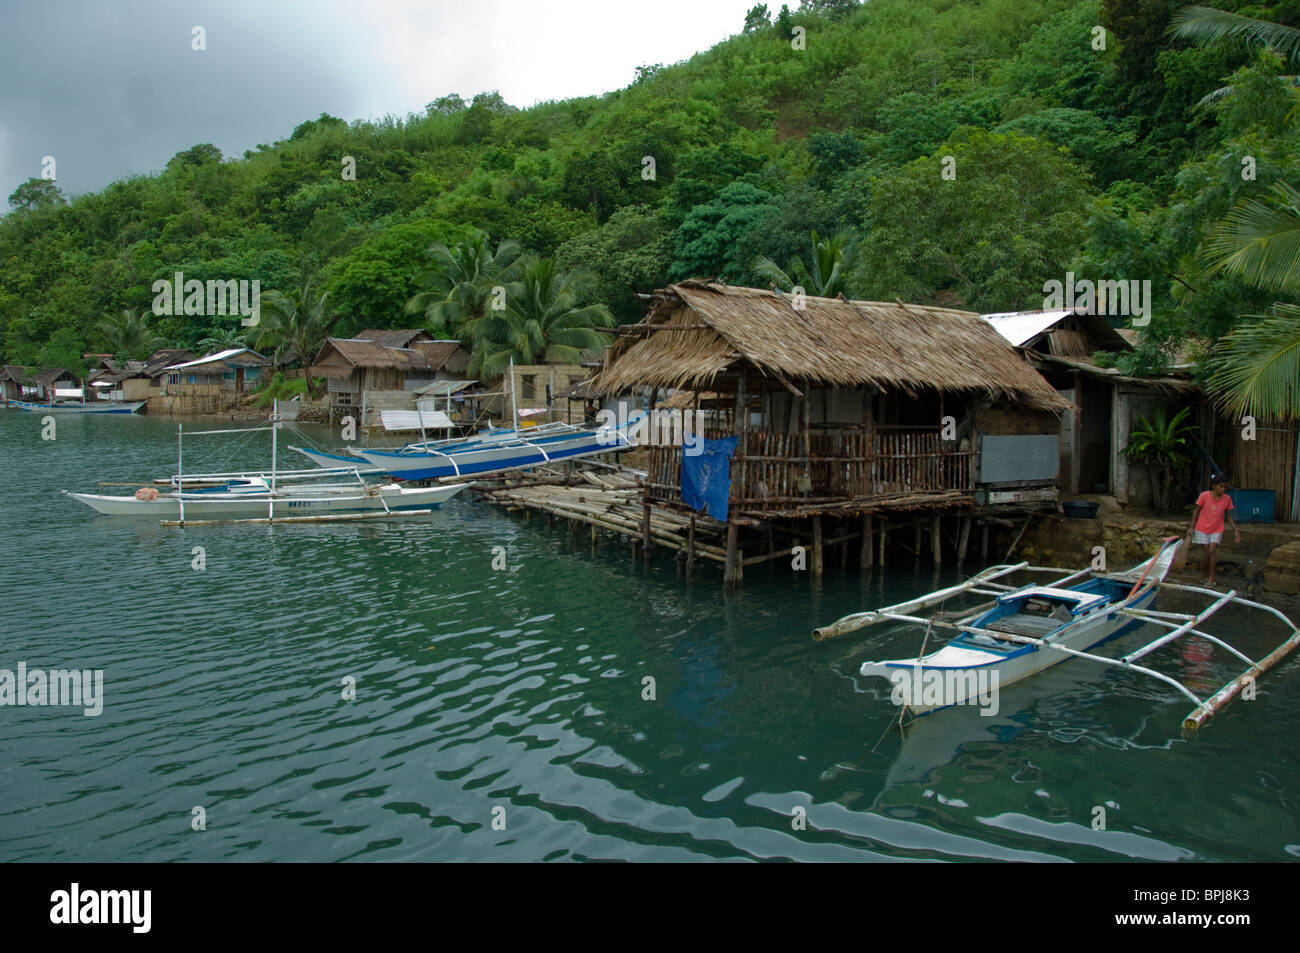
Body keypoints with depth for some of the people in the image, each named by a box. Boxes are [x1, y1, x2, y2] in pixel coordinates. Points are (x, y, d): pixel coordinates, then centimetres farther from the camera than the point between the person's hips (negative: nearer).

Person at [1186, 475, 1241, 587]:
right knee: (1207, 553, -4)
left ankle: (1211, 580, -13)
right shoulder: (1204, 496, -12)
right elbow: (1197, 511, -1)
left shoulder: (1227, 499, -4)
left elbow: (1228, 516, 8)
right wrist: (1192, 527, -2)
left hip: (1217, 530, 1)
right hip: (1202, 528, -1)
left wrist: (1235, 530, 4)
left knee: (1212, 550, -16)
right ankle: (1206, 576, 17)